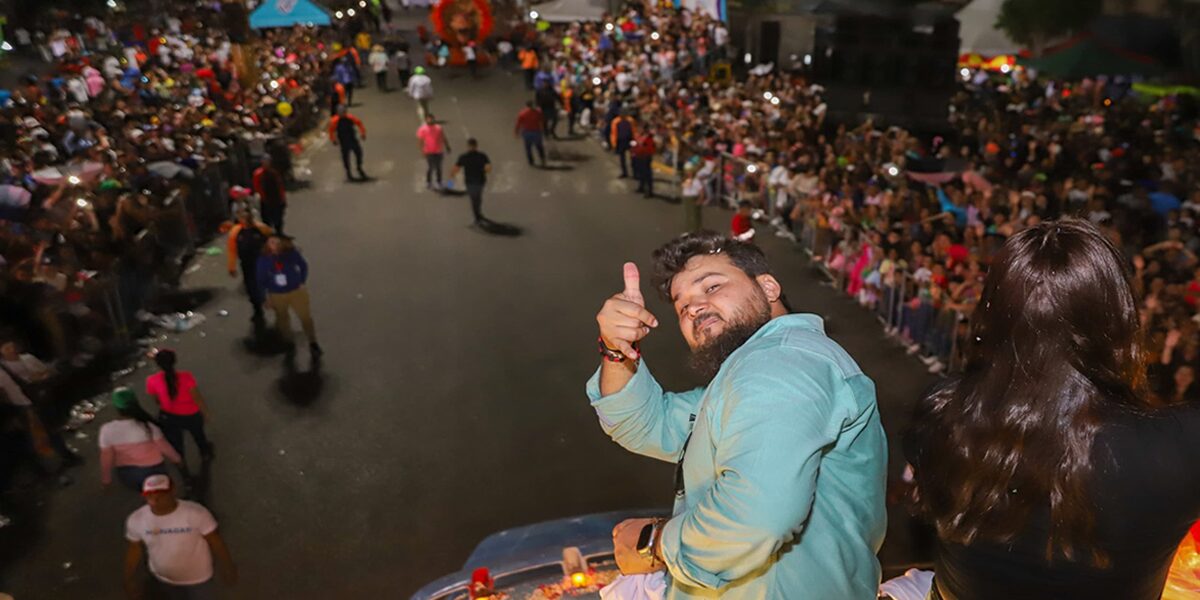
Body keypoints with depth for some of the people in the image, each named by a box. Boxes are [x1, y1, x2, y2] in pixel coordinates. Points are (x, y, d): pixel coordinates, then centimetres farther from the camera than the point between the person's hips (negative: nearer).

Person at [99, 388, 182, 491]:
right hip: (152, 470, -2)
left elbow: (106, 458, -12)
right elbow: (165, 448, -14)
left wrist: (106, 478, 5)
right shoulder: (147, 426, -25)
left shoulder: (107, 430, -21)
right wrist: (177, 459, 5)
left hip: (126, 475, 2)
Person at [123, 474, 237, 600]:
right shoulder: (136, 520, -19)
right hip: (163, 578, 3)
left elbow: (216, 542, -19)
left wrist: (228, 569, -10)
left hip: (198, 578, -3)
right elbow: (134, 549, -1)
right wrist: (130, 578, 8)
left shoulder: (196, 513, -31)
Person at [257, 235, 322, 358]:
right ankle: (288, 344, 43)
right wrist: (266, 298, 2)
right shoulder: (263, 259, -15)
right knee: (283, 320, 20)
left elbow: (303, 266, 1)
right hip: (276, 295, 1)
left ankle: (313, 343, 15)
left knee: (305, 317, -1)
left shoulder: (291, 253, -16)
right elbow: (261, 279, -2)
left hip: (296, 291, -1)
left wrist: (302, 282, -2)